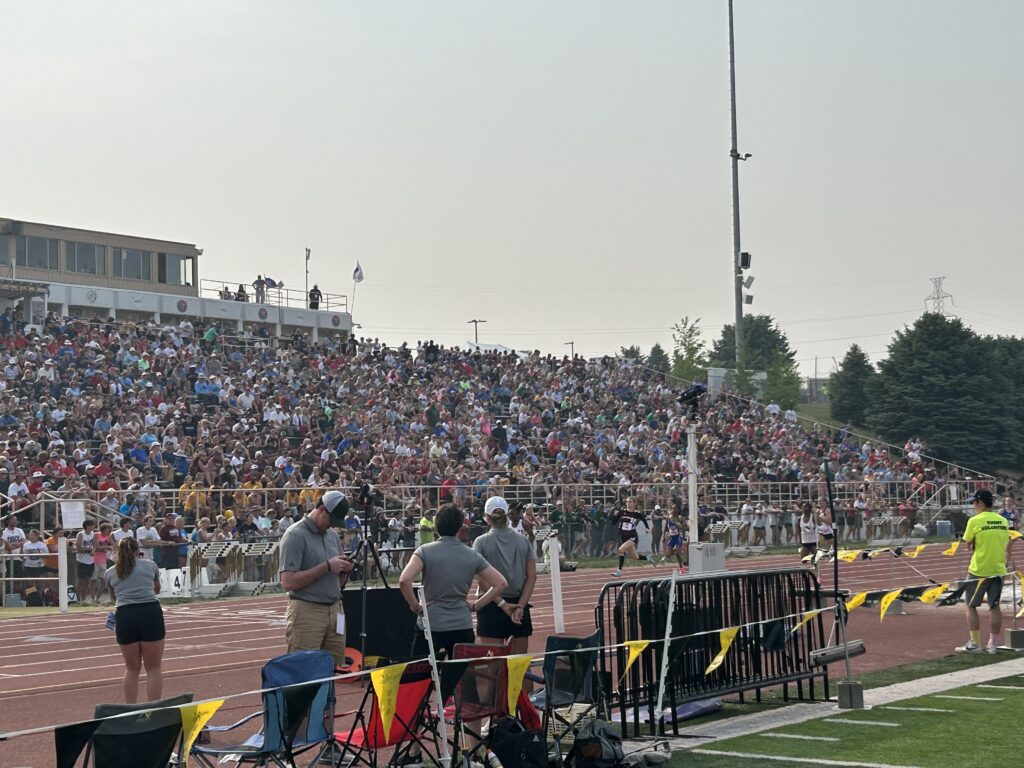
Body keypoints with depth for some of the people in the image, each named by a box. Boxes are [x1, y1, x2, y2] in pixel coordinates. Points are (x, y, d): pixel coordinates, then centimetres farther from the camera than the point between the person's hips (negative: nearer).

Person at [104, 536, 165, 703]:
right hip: (150, 612, -1)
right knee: (153, 668, 5)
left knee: (132, 669, 14)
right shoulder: (150, 565, 15)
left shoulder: (110, 573, 16)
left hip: (125, 616, 1)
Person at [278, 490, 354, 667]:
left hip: (335, 611, 7)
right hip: (307, 613, -7)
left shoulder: (333, 535, 16)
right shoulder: (296, 534, -7)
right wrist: (327, 566, -16)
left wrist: (345, 570, -1)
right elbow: (288, 582, -16)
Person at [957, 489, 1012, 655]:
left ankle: (974, 644, 4)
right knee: (994, 606, 11)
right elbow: (1005, 545, 10)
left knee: (971, 606, 6)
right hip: (998, 570, 5)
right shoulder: (1003, 521, 4)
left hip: (979, 571, -5)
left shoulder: (975, 521, -12)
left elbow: (968, 544, -5)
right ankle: (993, 644, 13)